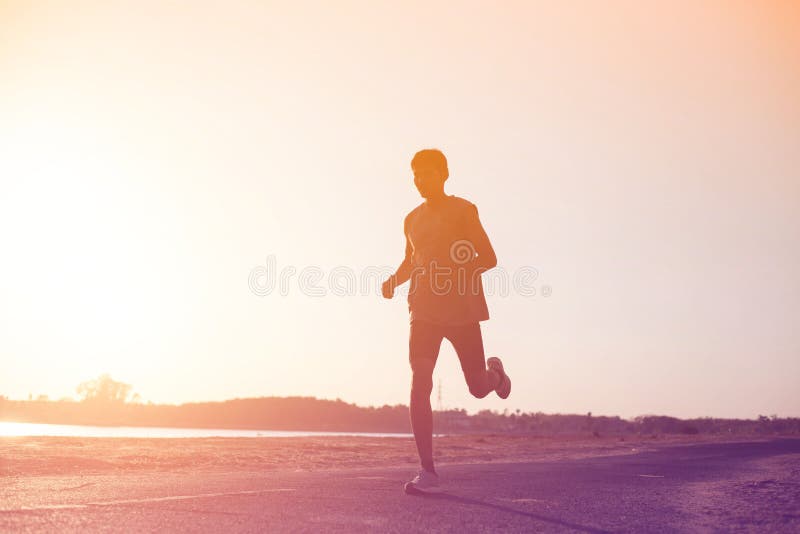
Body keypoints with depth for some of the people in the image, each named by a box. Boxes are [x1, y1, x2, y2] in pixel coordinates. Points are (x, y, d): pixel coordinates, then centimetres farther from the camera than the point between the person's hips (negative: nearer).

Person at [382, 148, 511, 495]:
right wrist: (394, 280, 4)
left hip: (462, 310, -3)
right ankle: (428, 473, -11)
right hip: (424, 310, 3)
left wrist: (453, 272, -23)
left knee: (479, 388, 5)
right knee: (419, 385, -14)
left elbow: (489, 258, -6)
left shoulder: (463, 210, -2)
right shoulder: (413, 219, 13)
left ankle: (495, 372, 45)